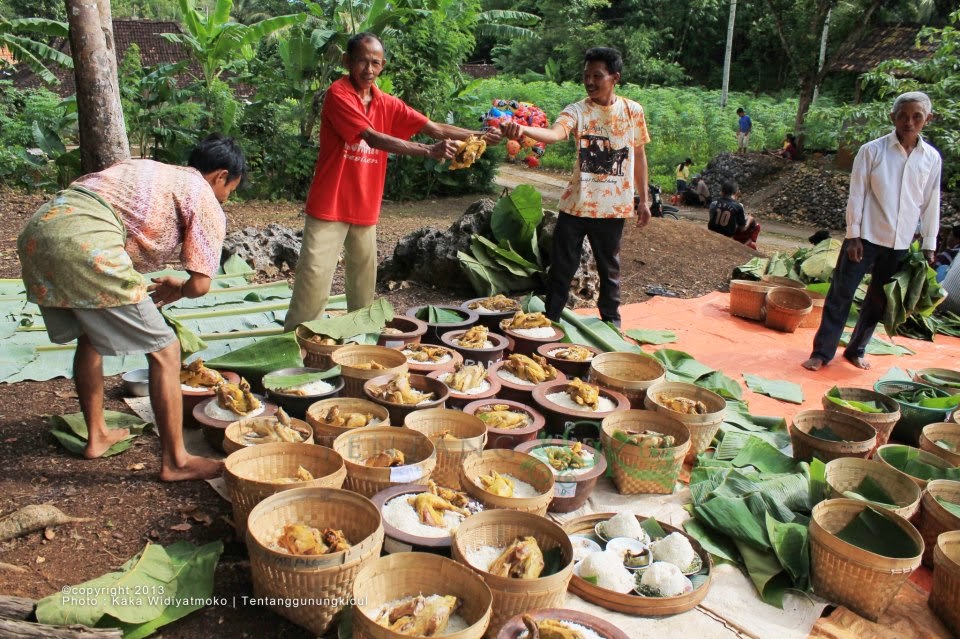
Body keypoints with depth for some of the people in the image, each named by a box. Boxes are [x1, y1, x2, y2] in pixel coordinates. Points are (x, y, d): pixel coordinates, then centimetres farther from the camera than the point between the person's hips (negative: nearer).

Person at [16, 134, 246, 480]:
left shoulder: (146, 168, 31)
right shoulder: (206, 203, 9)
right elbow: (200, 284, 2)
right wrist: (177, 289, 26)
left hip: (35, 230, 9)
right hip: (85, 246, -9)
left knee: (90, 336, 28)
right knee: (164, 351, 2)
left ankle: (96, 435, 40)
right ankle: (175, 461, 9)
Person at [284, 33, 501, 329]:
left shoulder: (387, 105, 8)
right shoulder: (338, 94, -12)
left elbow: (433, 128, 2)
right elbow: (374, 139, -23)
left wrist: (479, 136, -10)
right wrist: (429, 151, -31)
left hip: (366, 209, 6)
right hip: (329, 207, -6)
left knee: (364, 286, 12)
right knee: (314, 282, -7)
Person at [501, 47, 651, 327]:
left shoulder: (633, 111, 0)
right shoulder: (577, 111, -8)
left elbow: (639, 155, 9)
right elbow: (555, 133, -29)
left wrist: (644, 199, 9)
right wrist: (523, 129, -50)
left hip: (614, 207, 1)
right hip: (576, 205, -1)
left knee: (609, 267, 15)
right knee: (562, 267, 3)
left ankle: (611, 320, 34)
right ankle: (550, 321, 18)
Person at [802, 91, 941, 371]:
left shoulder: (931, 158, 3)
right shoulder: (872, 151, -6)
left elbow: (930, 205, 8)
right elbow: (856, 195, -5)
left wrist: (928, 247, 7)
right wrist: (853, 236, -8)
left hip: (901, 244, 4)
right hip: (866, 238, -3)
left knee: (878, 301, 11)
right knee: (841, 294, -3)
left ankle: (856, 349, 26)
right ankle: (822, 351, 5)